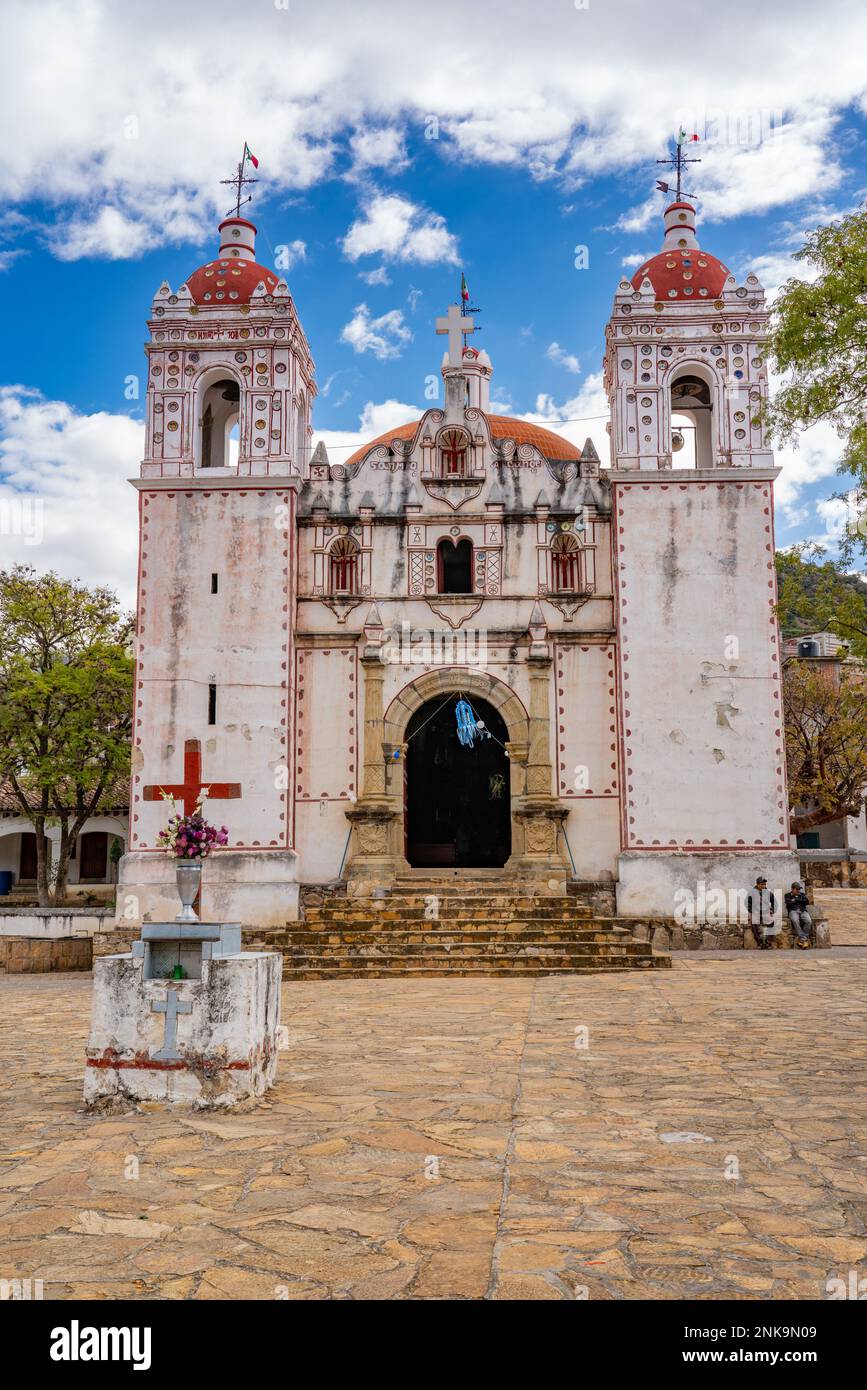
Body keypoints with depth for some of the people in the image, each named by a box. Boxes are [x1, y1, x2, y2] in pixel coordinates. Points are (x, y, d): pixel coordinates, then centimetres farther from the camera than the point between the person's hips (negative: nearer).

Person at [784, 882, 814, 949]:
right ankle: (804, 939, -36)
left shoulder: (802, 895, 27)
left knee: (808, 921, -32)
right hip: (793, 911, -2)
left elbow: (806, 902, 8)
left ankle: (801, 939, -25)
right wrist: (800, 901, 8)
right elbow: (788, 903, -1)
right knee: (795, 921, -38)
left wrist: (796, 900, 6)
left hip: (803, 911, 2)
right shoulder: (788, 895, 20)